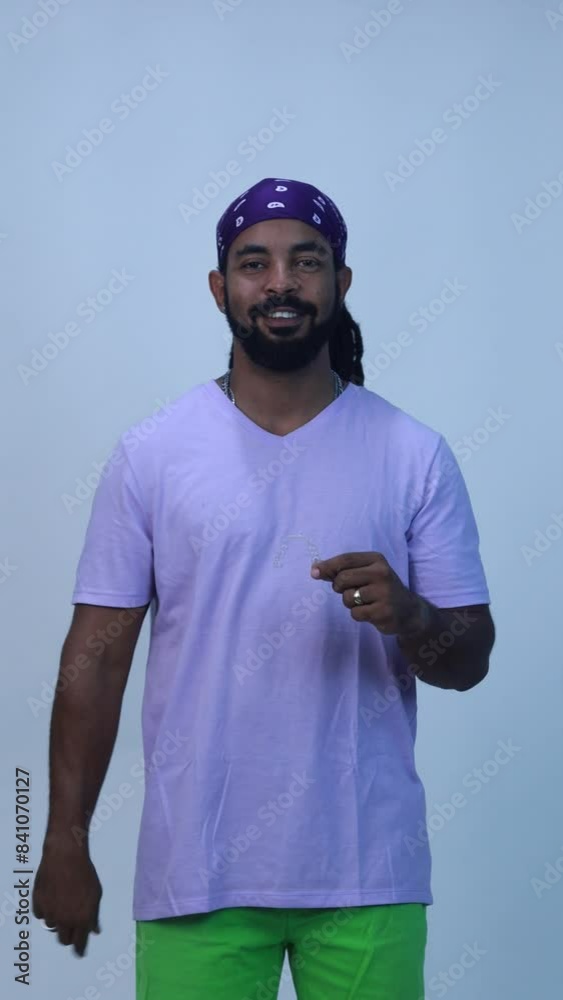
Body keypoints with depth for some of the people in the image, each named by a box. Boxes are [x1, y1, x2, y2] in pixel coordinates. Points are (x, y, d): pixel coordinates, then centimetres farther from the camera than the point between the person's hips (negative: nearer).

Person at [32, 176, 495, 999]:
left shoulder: (416, 456, 1)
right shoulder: (149, 457, 0)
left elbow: (471, 660, 2)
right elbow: (96, 658, 1)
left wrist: (410, 618, -20)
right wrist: (66, 841, -3)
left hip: (368, 872, 1)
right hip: (196, 874, 0)